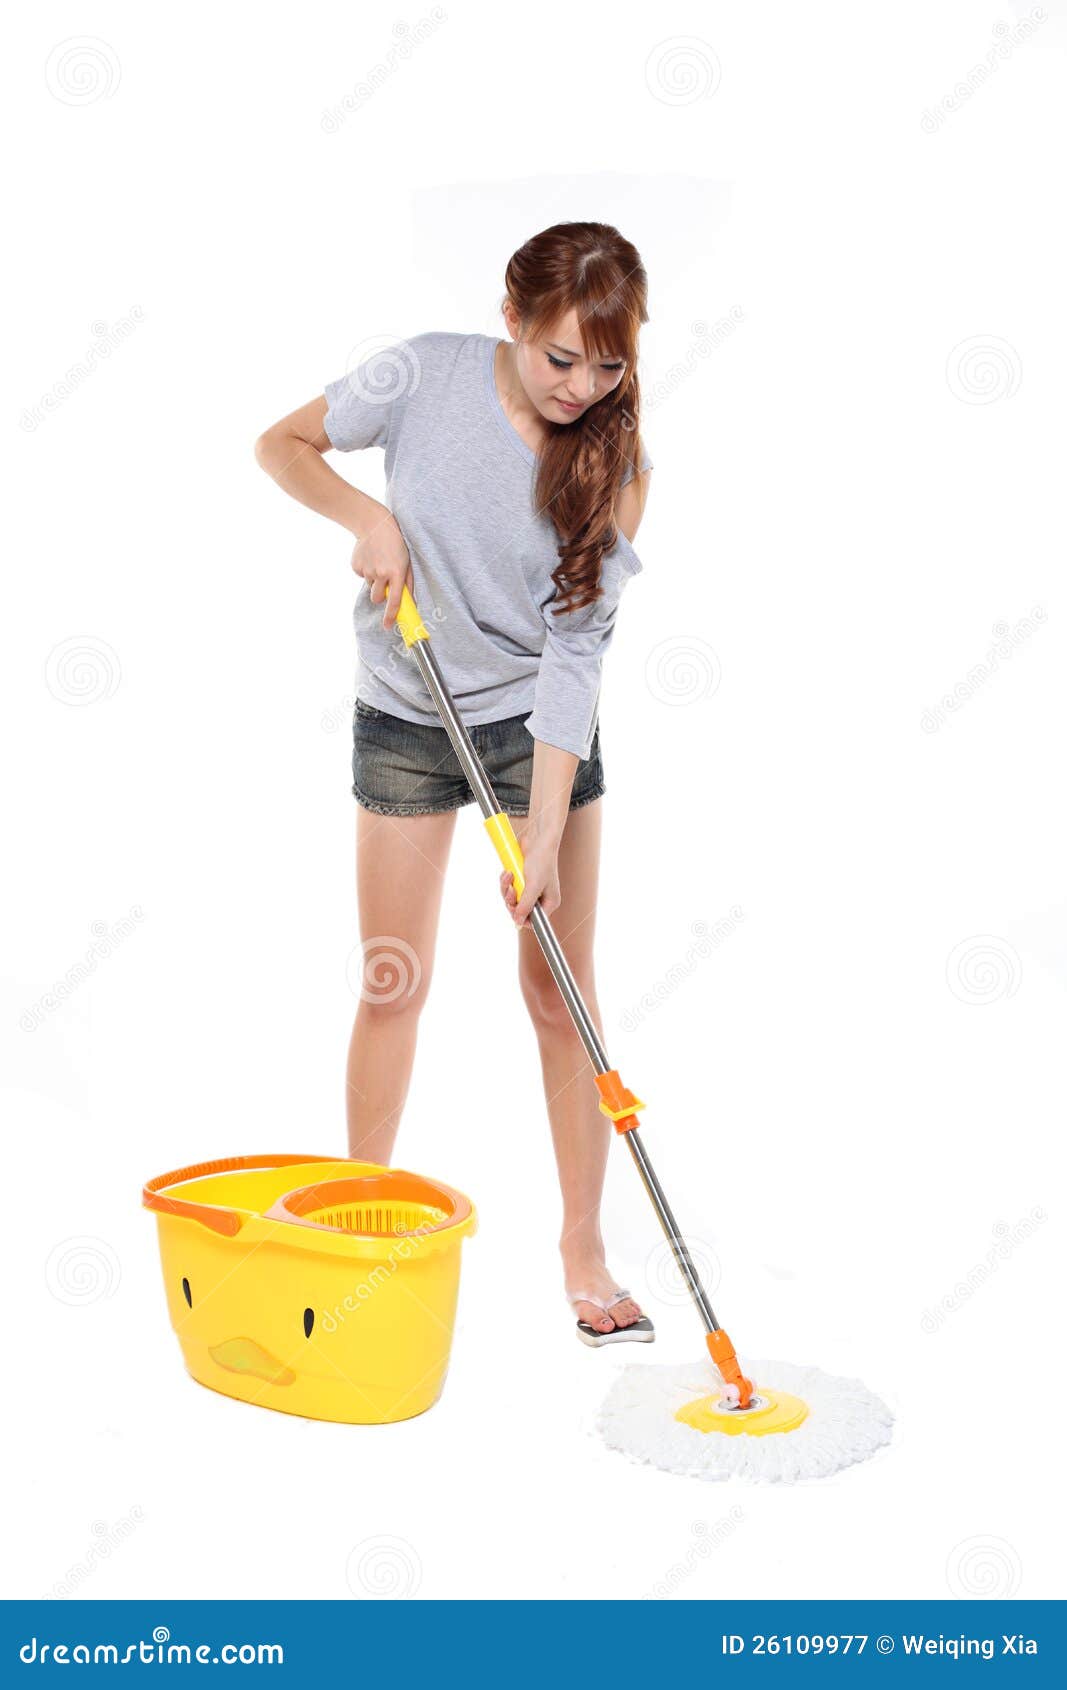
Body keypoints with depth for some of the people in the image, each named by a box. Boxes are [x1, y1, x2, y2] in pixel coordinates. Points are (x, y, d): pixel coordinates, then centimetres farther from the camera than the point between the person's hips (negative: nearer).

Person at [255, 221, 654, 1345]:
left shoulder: (612, 462, -15)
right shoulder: (424, 377, -14)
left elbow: (573, 653, -18)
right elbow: (283, 444, 0)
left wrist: (544, 833, -23)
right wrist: (370, 517, -20)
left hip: (540, 727, 0)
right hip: (404, 719, 0)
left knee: (560, 989, 1)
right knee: (393, 984, 6)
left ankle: (583, 1253, 13)